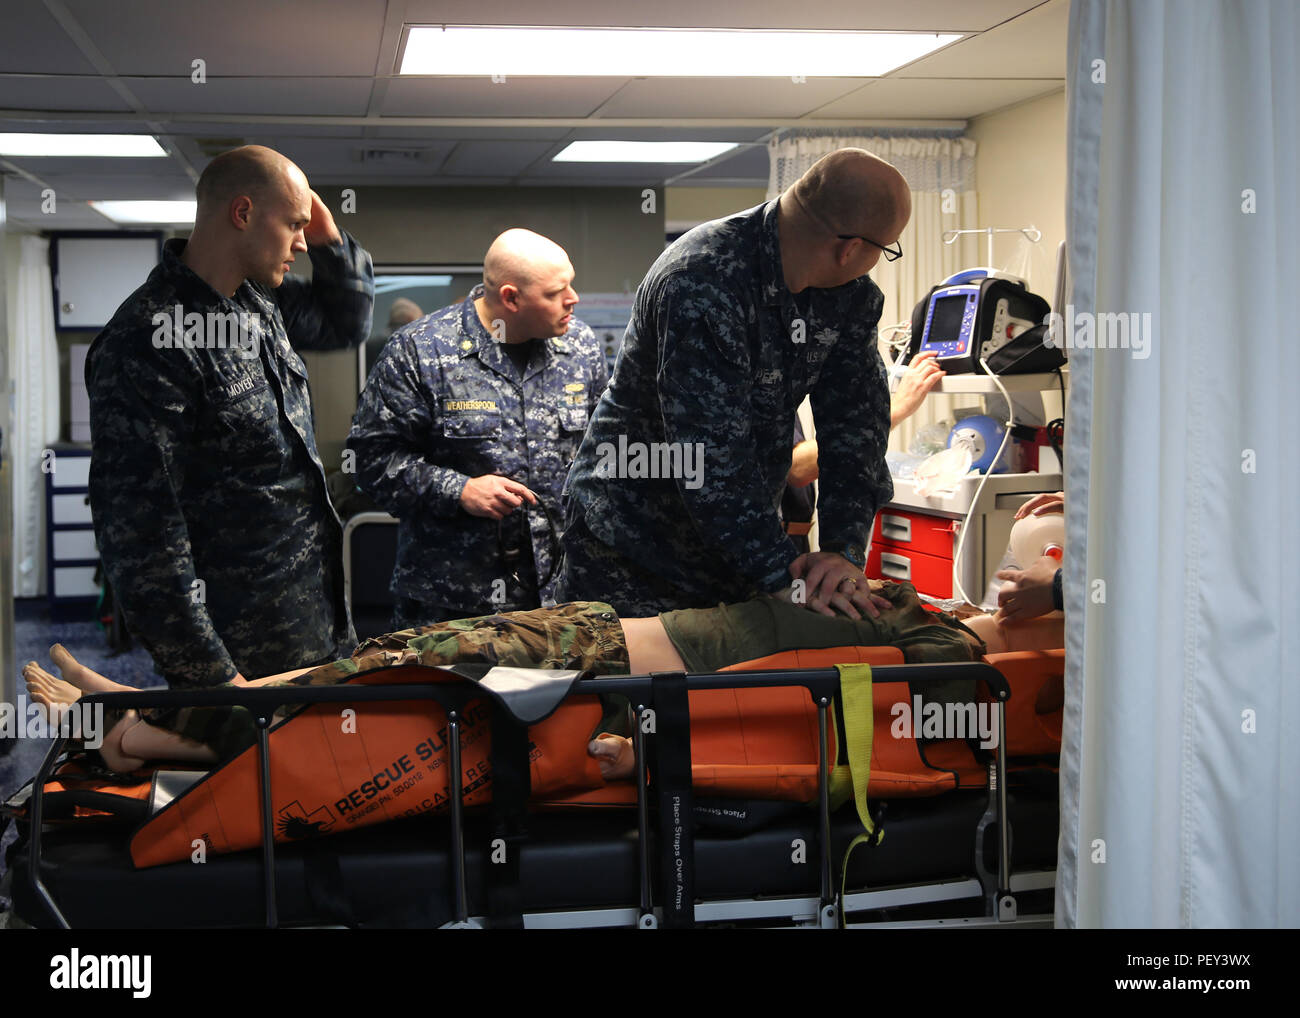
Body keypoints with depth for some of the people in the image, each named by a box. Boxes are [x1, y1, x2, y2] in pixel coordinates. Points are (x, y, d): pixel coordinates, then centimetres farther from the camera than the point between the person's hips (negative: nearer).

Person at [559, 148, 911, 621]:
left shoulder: (853, 297, -4)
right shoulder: (700, 284, -29)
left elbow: (855, 423, -6)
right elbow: (711, 456, -32)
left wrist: (844, 550, -20)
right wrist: (786, 576, -31)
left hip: (743, 544, 7)